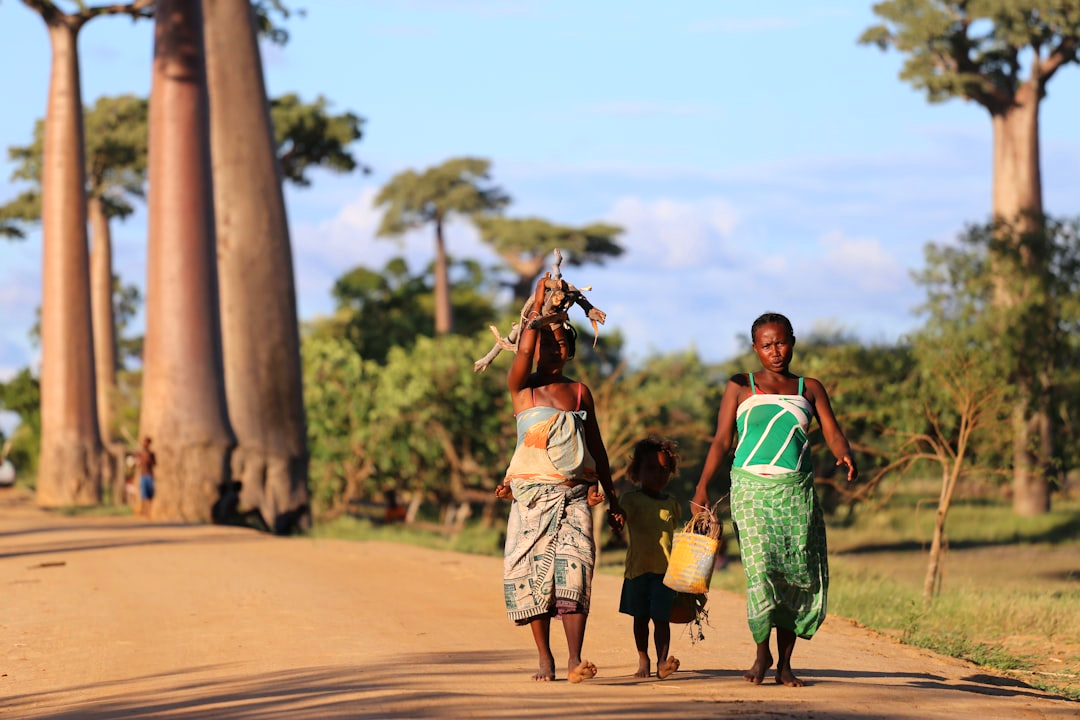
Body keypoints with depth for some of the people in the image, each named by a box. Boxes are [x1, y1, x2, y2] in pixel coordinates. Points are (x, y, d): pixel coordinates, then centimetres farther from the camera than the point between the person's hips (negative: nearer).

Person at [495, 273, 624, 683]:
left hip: (574, 495, 1)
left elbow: (596, 447, 17)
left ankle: (575, 660, -24)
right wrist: (538, 305, -4)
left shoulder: (580, 392, 13)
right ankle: (545, 659, 9)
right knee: (532, 572, -3)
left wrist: (611, 499, 16)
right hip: (531, 495, -1)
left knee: (573, 568, -16)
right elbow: (524, 351, -16)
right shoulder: (522, 387, 5)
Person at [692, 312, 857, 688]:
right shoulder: (740, 387, 9)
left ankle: (784, 661, 7)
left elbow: (833, 434, 5)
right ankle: (762, 652, 1)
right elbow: (721, 440, 4)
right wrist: (702, 487, -8)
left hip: (797, 492, 2)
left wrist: (846, 457, -18)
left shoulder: (809, 389, 13)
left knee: (799, 575, -3)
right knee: (761, 568, -15)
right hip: (752, 488, -2)